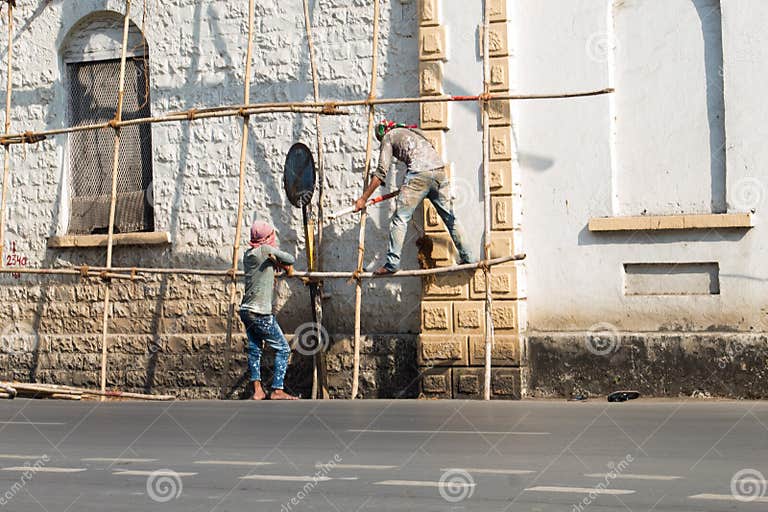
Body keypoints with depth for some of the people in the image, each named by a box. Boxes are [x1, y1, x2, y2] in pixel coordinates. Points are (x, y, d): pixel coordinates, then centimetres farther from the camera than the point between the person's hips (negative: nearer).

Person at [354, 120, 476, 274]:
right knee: (450, 217, 12)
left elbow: (382, 171, 7)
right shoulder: (412, 131, 34)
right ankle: (468, 257, 14)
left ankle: (392, 262, -8)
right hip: (439, 170, 6)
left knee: (400, 218, -3)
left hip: (419, 173, -6)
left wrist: (364, 198, 9)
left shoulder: (388, 137, 15)